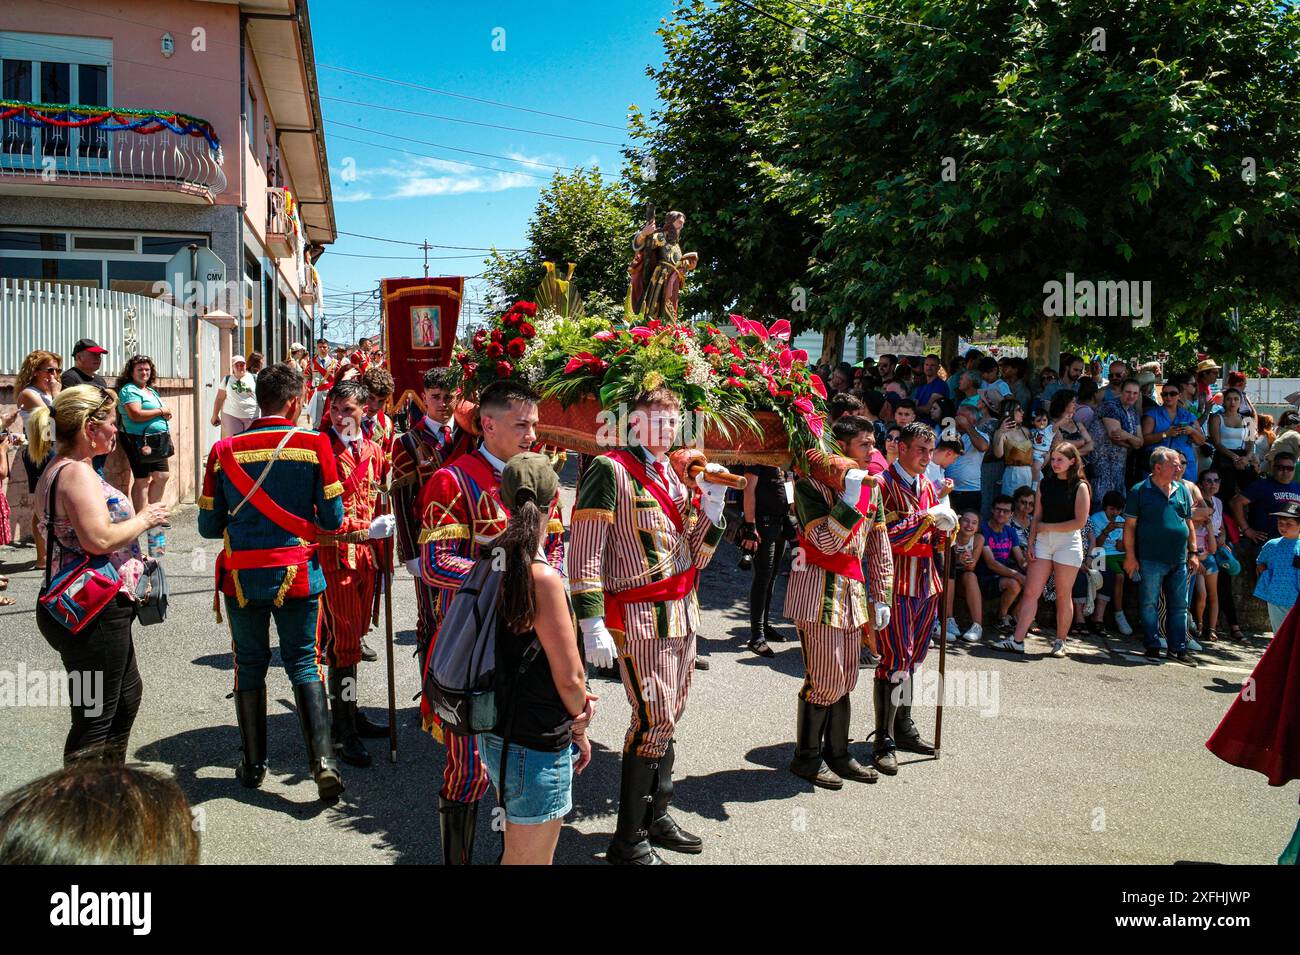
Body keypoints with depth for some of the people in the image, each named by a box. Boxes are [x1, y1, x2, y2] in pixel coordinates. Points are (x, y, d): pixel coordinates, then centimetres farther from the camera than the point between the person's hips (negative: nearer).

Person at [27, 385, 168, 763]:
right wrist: (145, 519, -14)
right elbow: (99, 538, -29)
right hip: (94, 614, -11)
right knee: (95, 717, -1)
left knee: (126, 695, 24)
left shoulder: (57, 471, 13)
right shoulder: (78, 473, -20)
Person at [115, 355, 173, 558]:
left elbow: (163, 415, 29)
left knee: (161, 476, 9)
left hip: (157, 441, 9)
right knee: (142, 480, -5)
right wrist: (161, 411, -12)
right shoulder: (129, 390, -8)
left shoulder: (152, 391, 21)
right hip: (140, 441, -9)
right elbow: (136, 415, -21)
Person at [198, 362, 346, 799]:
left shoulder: (224, 450, -2)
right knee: (304, 663, 9)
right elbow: (333, 519, -5)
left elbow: (208, 525, 3)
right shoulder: (314, 444, -7)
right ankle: (323, 759, -2)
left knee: (250, 665, 15)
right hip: (297, 573, -1)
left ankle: (252, 764, 24)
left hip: (241, 576, 1)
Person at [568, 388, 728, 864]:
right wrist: (592, 624, -21)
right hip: (641, 616, -8)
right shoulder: (610, 470, -10)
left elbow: (694, 556, 15)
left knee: (669, 719, 13)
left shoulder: (672, 475, 14)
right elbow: (585, 553, -14)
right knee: (653, 719, -8)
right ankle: (628, 840, 5)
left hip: (681, 612, 8)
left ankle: (656, 817, 28)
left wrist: (712, 507, 0)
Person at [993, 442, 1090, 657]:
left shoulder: (1080, 486, -3)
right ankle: (1017, 640, -4)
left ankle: (1060, 642, 14)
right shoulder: (1045, 483, 11)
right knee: (1030, 592, -2)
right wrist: (1031, 543, 4)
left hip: (1068, 542, -4)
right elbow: (1037, 517, 11)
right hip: (1043, 542, 4)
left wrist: (1049, 527, -7)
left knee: (1063, 595, 3)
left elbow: (1080, 521, -10)